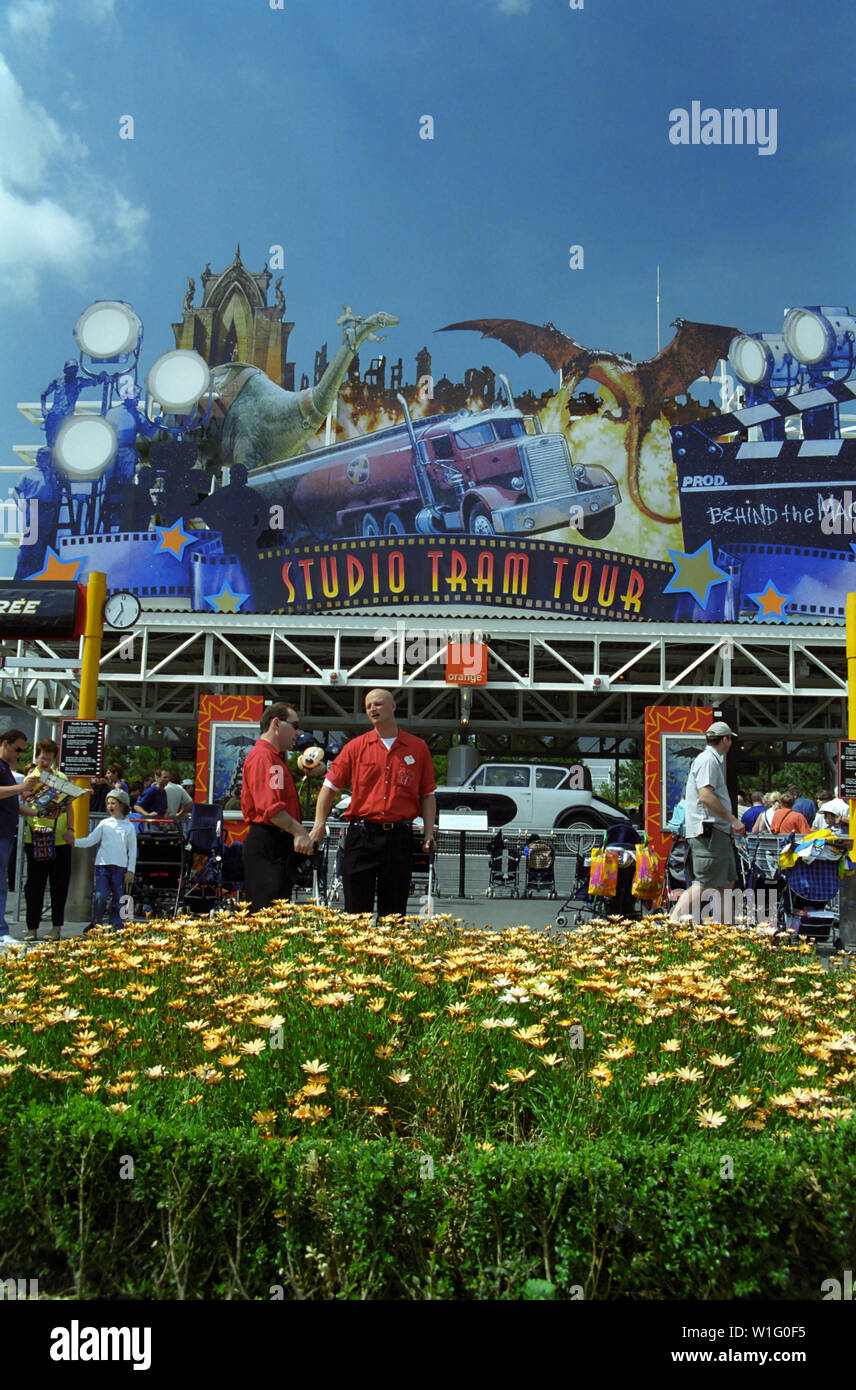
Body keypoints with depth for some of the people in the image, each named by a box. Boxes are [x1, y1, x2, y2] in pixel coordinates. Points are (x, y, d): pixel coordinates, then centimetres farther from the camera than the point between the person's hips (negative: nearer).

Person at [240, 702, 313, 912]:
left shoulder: (275, 757, 23)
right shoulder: (262, 756, -11)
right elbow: (270, 807, -23)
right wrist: (299, 832, -28)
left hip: (278, 845, 11)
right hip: (267, 845, -11)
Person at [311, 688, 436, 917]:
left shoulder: (418, 747, 7)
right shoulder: (356, 746, 6)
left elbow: (427, 795, 12)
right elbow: (330, 786, 5)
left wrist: (429, 833, 1)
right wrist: (319, 825, -7)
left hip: (399, 838, 1)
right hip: (362, 836, 0)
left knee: (394, 913, 6)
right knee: (356, 910, 1)